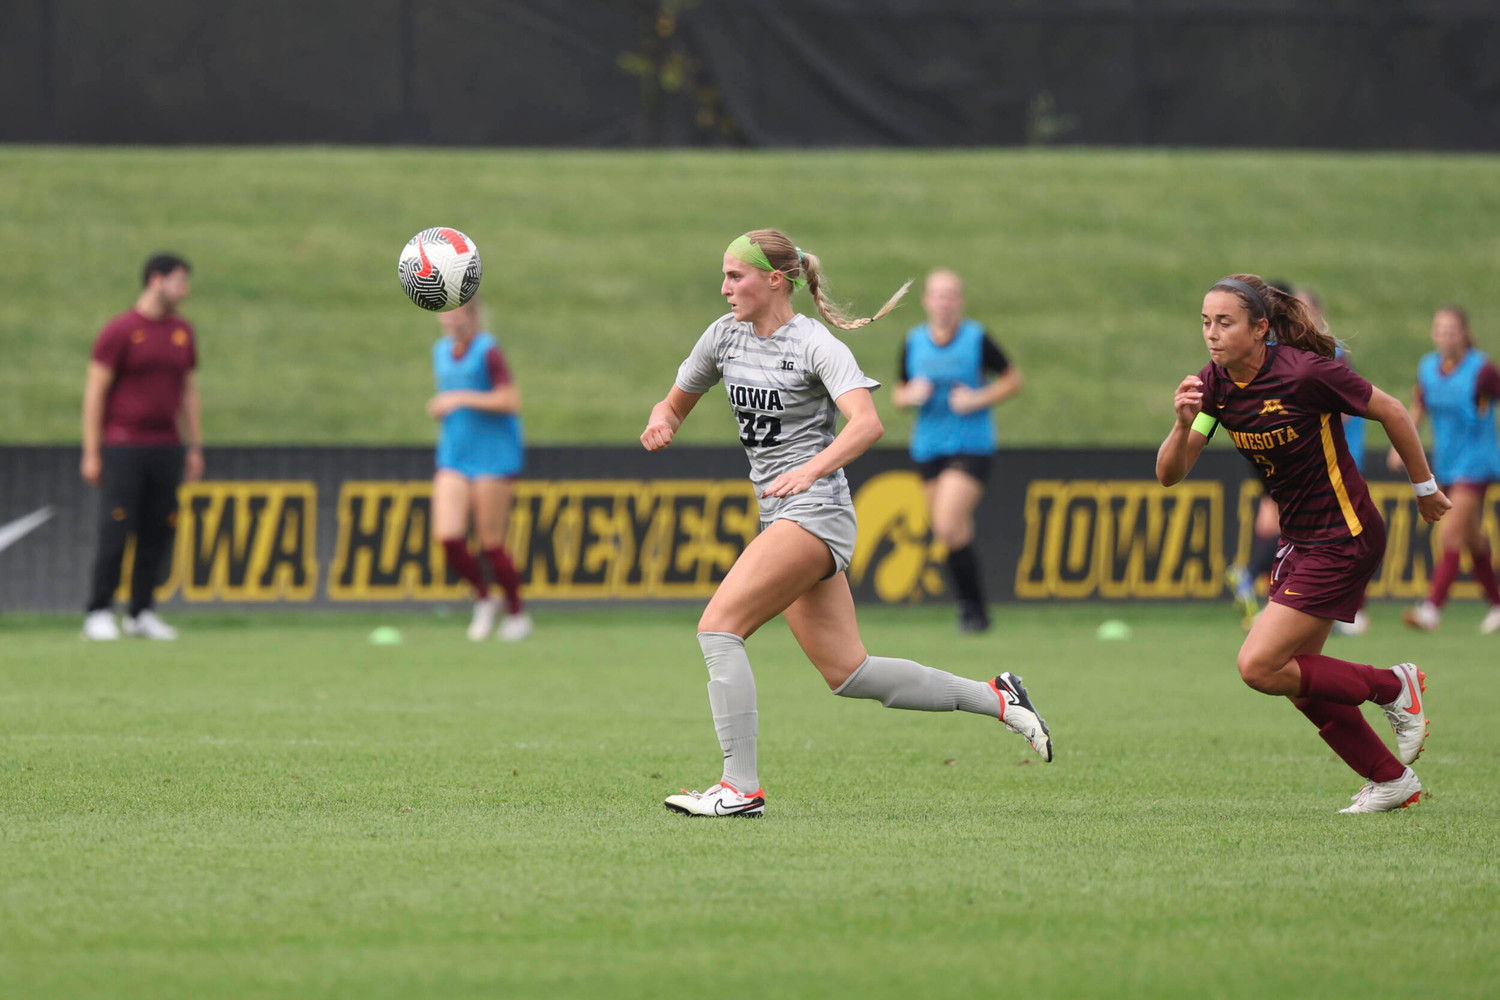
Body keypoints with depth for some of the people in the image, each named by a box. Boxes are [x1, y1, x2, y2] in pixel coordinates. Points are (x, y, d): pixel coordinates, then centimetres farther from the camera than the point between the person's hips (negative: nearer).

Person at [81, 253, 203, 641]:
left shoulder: (183, 332, 13)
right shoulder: (119, 331, -5)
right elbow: (95, 391, -6)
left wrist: (195, 447, 15)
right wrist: (91, 453, -10)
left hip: (167, 448, 6)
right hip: (123, 446, -6)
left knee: (158, 535, 4)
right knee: (114, 534, -8)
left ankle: (141, 613, 11)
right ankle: (99, 613, -3)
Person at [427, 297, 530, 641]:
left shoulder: (487, 351, -11)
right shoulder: (442, 351, 11)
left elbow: (511, 402, -17)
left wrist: (463, 399, -20)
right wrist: (438, 408, 4)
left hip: (493, 457, -6)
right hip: (454, 458, 6)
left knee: (491, 544, -2)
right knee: (447, 536, -10)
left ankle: (517, 613, 18)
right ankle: (483, 599, 13)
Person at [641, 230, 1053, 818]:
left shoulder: (816, 345, -12)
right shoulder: (725, 334, 10)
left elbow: (867, 423, -26)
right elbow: (677, 402, 21)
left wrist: (810, 470, -42)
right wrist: (662, 421, -3)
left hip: (815, 510, -8)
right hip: (781, 520, 8)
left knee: (717, 626, -19)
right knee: (847, 674, 6)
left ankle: (741, 787, -19)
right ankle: (996, 699, 17)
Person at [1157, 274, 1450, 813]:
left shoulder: (1303, 373, -24)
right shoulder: (1215, 384, -5)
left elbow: (1391, 412, -11)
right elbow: (1169, 474, -8)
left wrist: (1425, 489, 1)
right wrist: (1184, 424, -28)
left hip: (1344, 539, -8)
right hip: (1298, 540, 8)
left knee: (1259, 667, -13)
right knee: (1298, 678, 12)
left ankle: (1394, 687, 4)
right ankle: (1392, 780, 28)